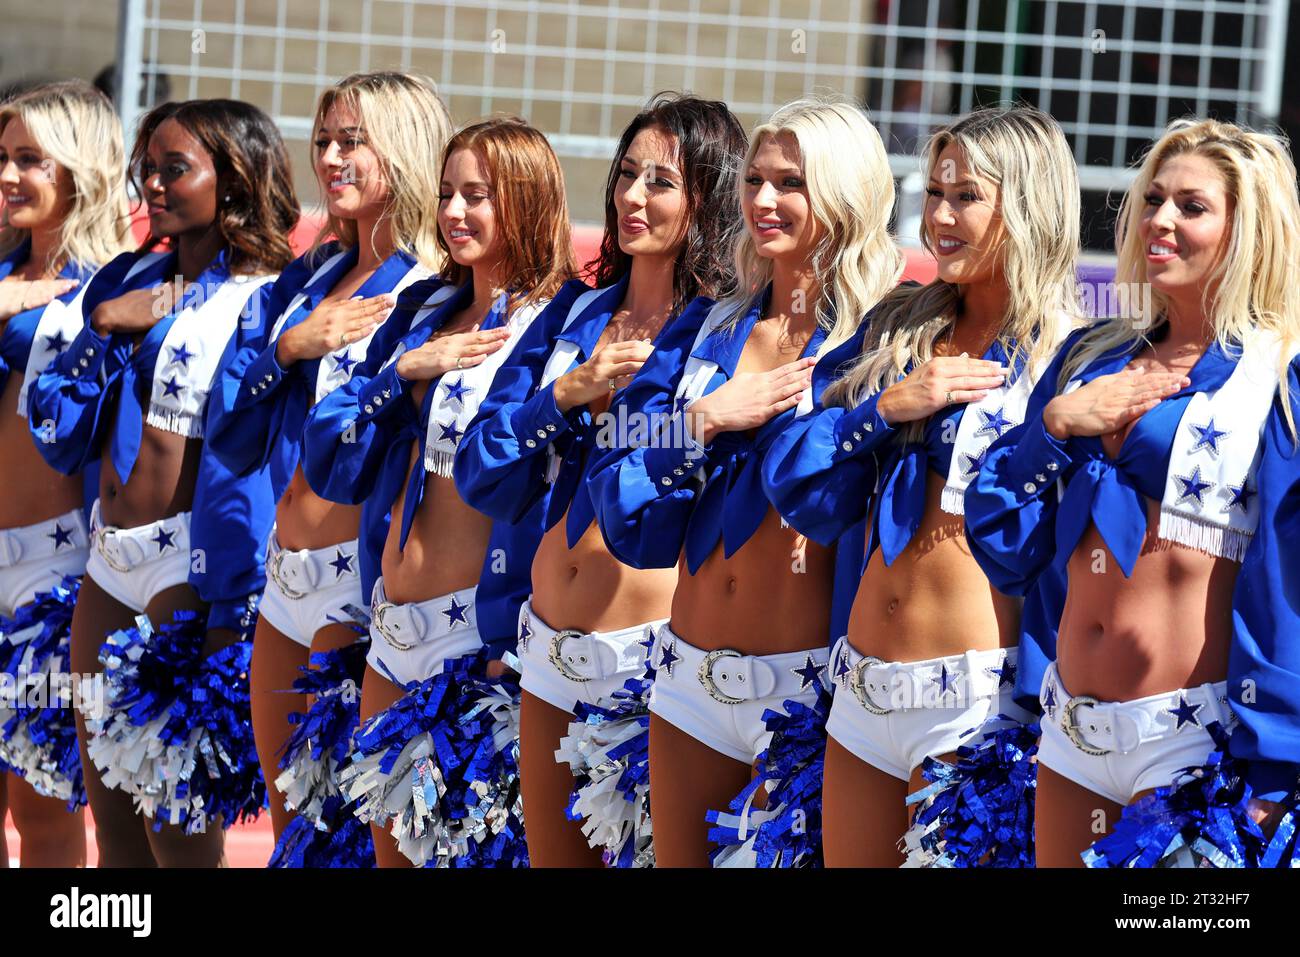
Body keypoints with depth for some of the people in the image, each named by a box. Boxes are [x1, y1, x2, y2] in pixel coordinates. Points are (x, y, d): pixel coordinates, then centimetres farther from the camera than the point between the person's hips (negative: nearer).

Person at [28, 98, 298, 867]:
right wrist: (104, 330, -5)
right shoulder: (129, 281, 11)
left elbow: (250, 472, -12)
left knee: (178, 831, -2)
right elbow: (60, 434, 9)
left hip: (193, 570, -7)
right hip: (109, 564, 7)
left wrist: (227, 620, -17)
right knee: (112, 819, 11)